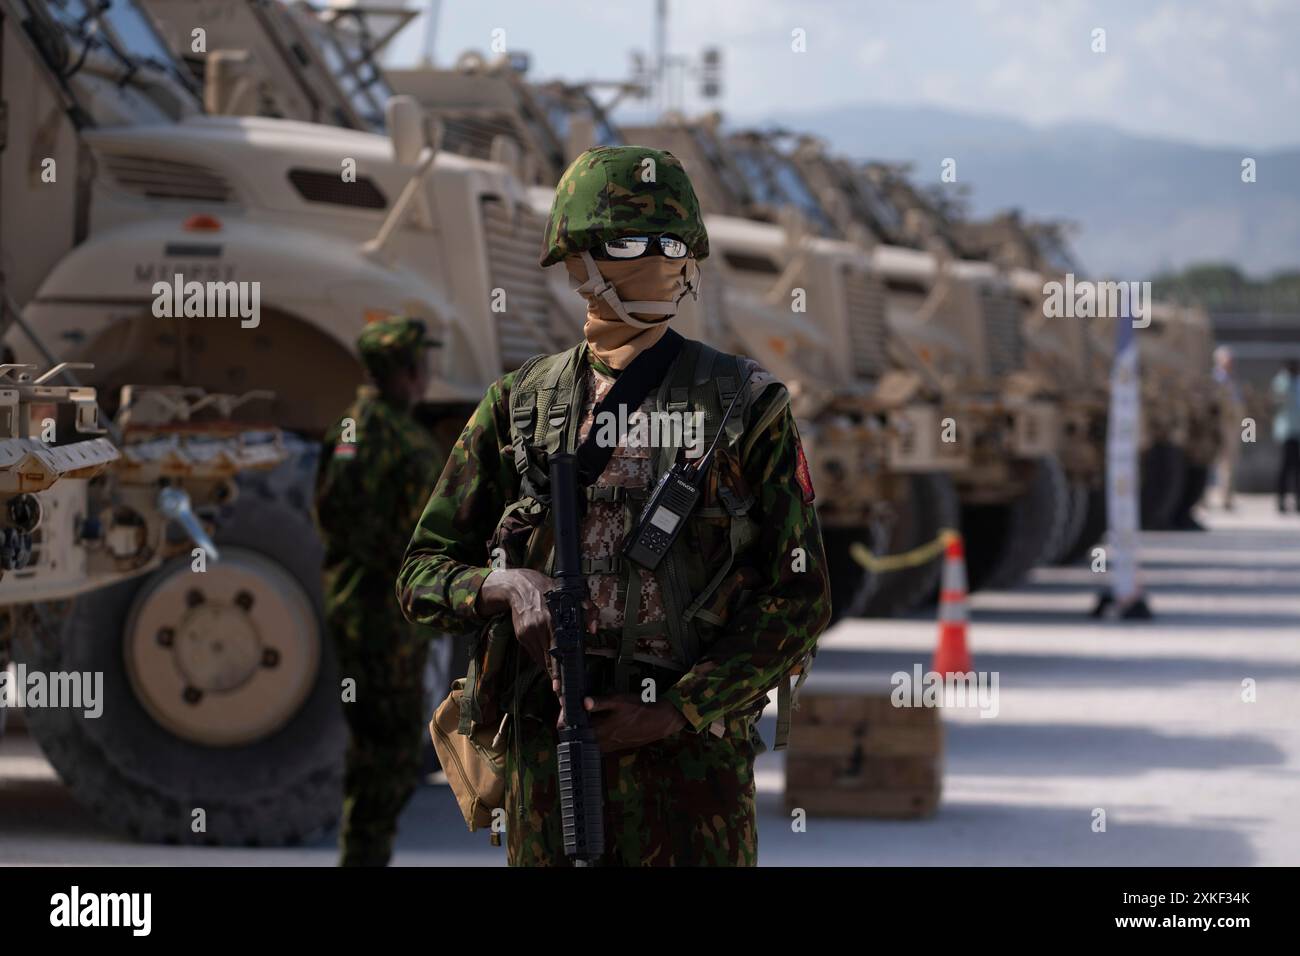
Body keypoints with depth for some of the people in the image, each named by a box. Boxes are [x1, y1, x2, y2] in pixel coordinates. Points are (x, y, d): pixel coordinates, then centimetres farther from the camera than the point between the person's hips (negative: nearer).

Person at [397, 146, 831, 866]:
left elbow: (800, 599, -1)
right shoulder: (518, 406, 8)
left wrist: (676, 710, -10)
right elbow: (424, 573, 10)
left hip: (693, 746, -2)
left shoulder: (746, 407, 2)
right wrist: (508, 585, -12)